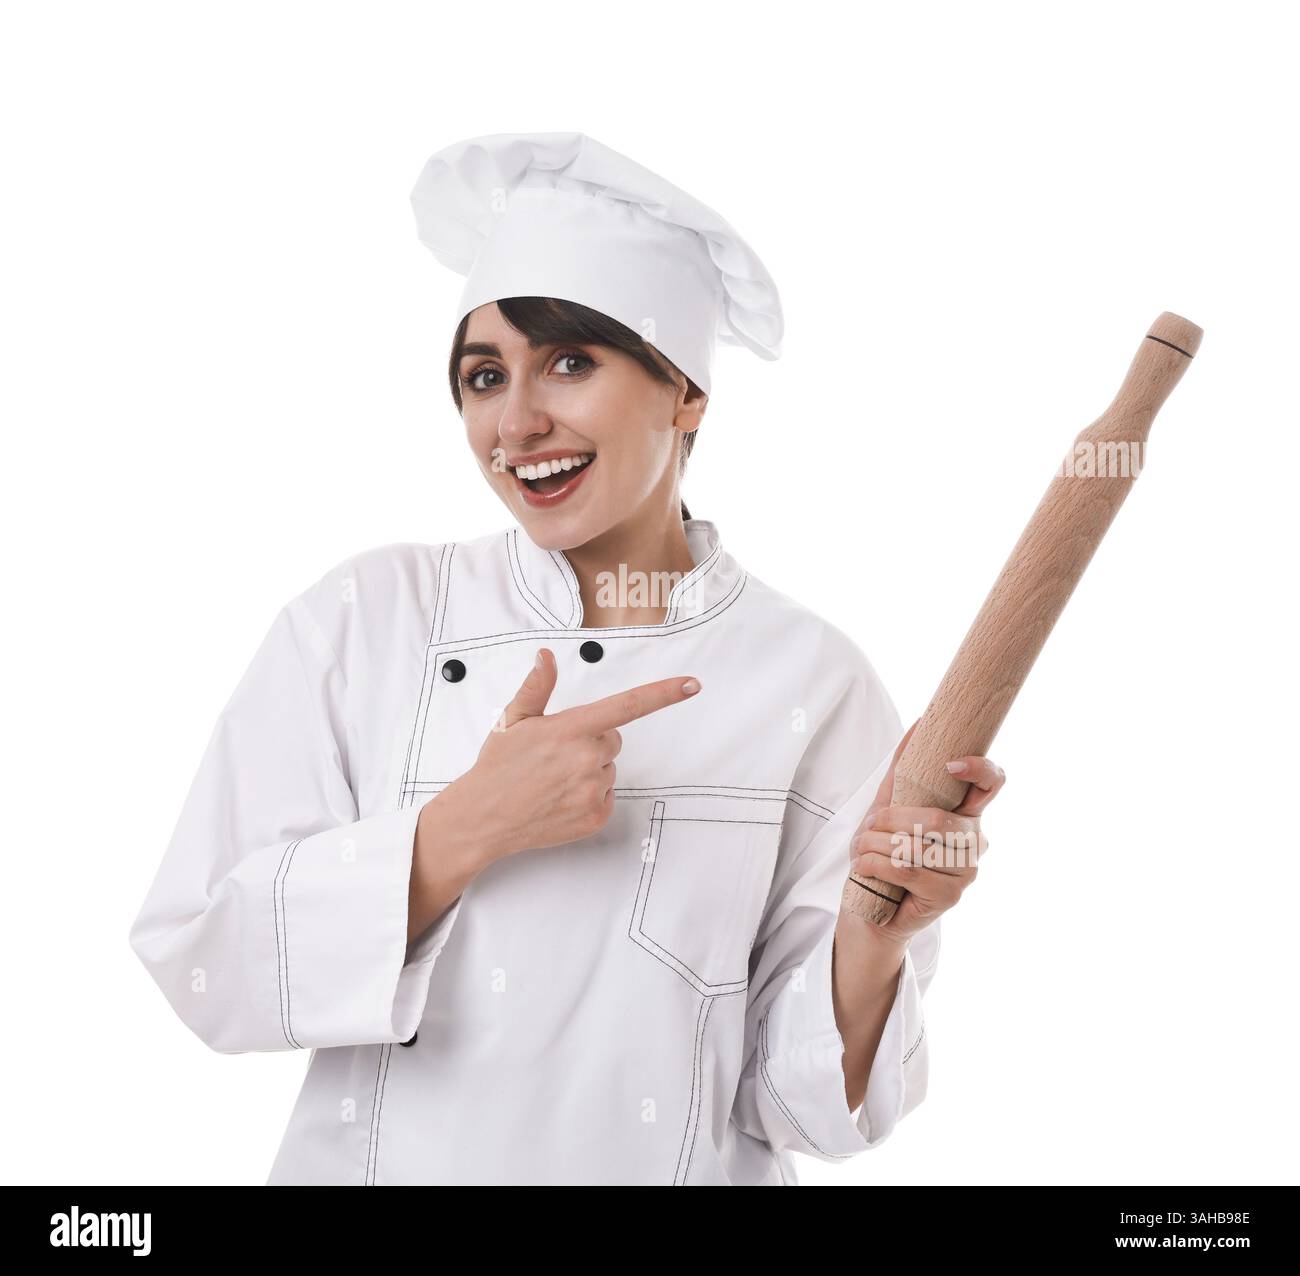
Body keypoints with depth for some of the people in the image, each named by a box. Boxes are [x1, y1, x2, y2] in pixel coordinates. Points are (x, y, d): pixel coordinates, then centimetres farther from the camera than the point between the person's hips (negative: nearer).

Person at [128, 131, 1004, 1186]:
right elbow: (204, 969, -13)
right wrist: (465, 832, -23)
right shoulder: (364, 617, -9)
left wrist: (877, 931, -26)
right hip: (370, 1159, 1)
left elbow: (792, 1099, -8)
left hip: (680, 1168, 0)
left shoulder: (809, 680, -11)